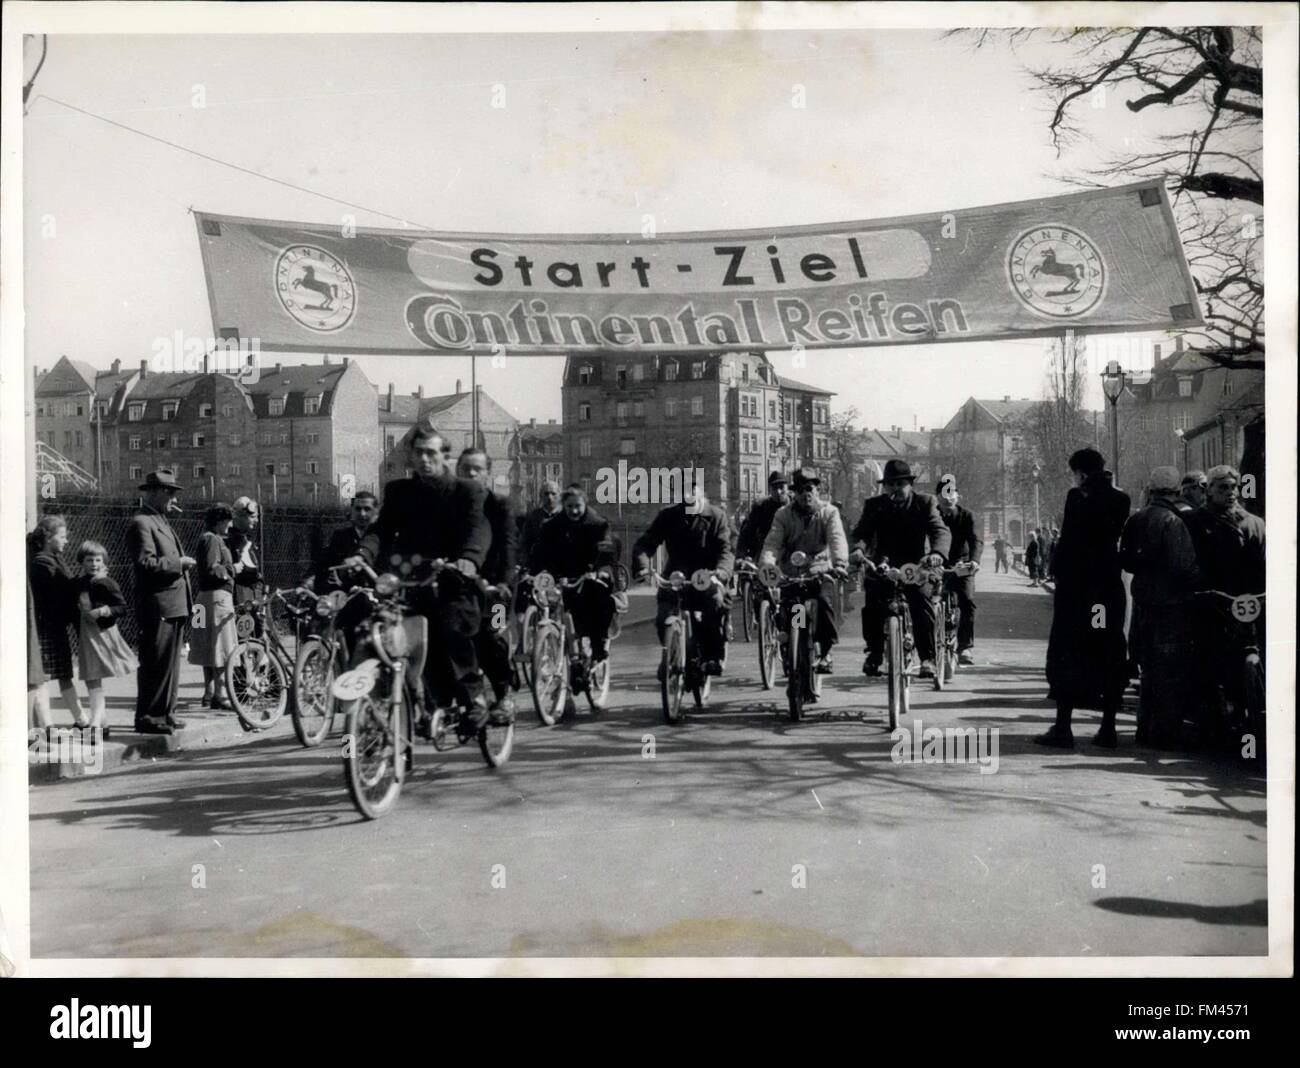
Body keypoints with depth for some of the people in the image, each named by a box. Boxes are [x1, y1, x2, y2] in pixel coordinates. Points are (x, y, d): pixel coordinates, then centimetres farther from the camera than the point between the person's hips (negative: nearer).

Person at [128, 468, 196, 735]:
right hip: (157, 606, -10)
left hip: (174, 606, 10)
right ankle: (148, 718, 0)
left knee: (171, 663, 14)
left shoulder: (161, 521, 20)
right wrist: (178, 563, -15)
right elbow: (146, 562, -22)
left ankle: (166, 713, 22)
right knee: (156, 664, -6)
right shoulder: (141, 523, -11)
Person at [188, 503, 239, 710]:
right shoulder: (213, 540, -12)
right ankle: (219, 695, -9)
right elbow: (211, 568, -24)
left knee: (209, 648, 13)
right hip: (218, 595, -11)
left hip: (206, 595, 11)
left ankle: (209, 693, 19)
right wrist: (231, 569, -10)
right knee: (222, 648, -9)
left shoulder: (206, 538, 20)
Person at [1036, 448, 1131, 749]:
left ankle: (1063, 727, 0)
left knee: (1067, 654, 1)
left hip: (1078, 587, -5)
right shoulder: (1120, 499, 5)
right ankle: (1108, 727, 12)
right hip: (1111, 588, 5)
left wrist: (1059, 586, -5)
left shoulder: (1077, 497, -11)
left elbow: (1066, 544, -11)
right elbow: (1116, 537, 9)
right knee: (1111, 654, 10)